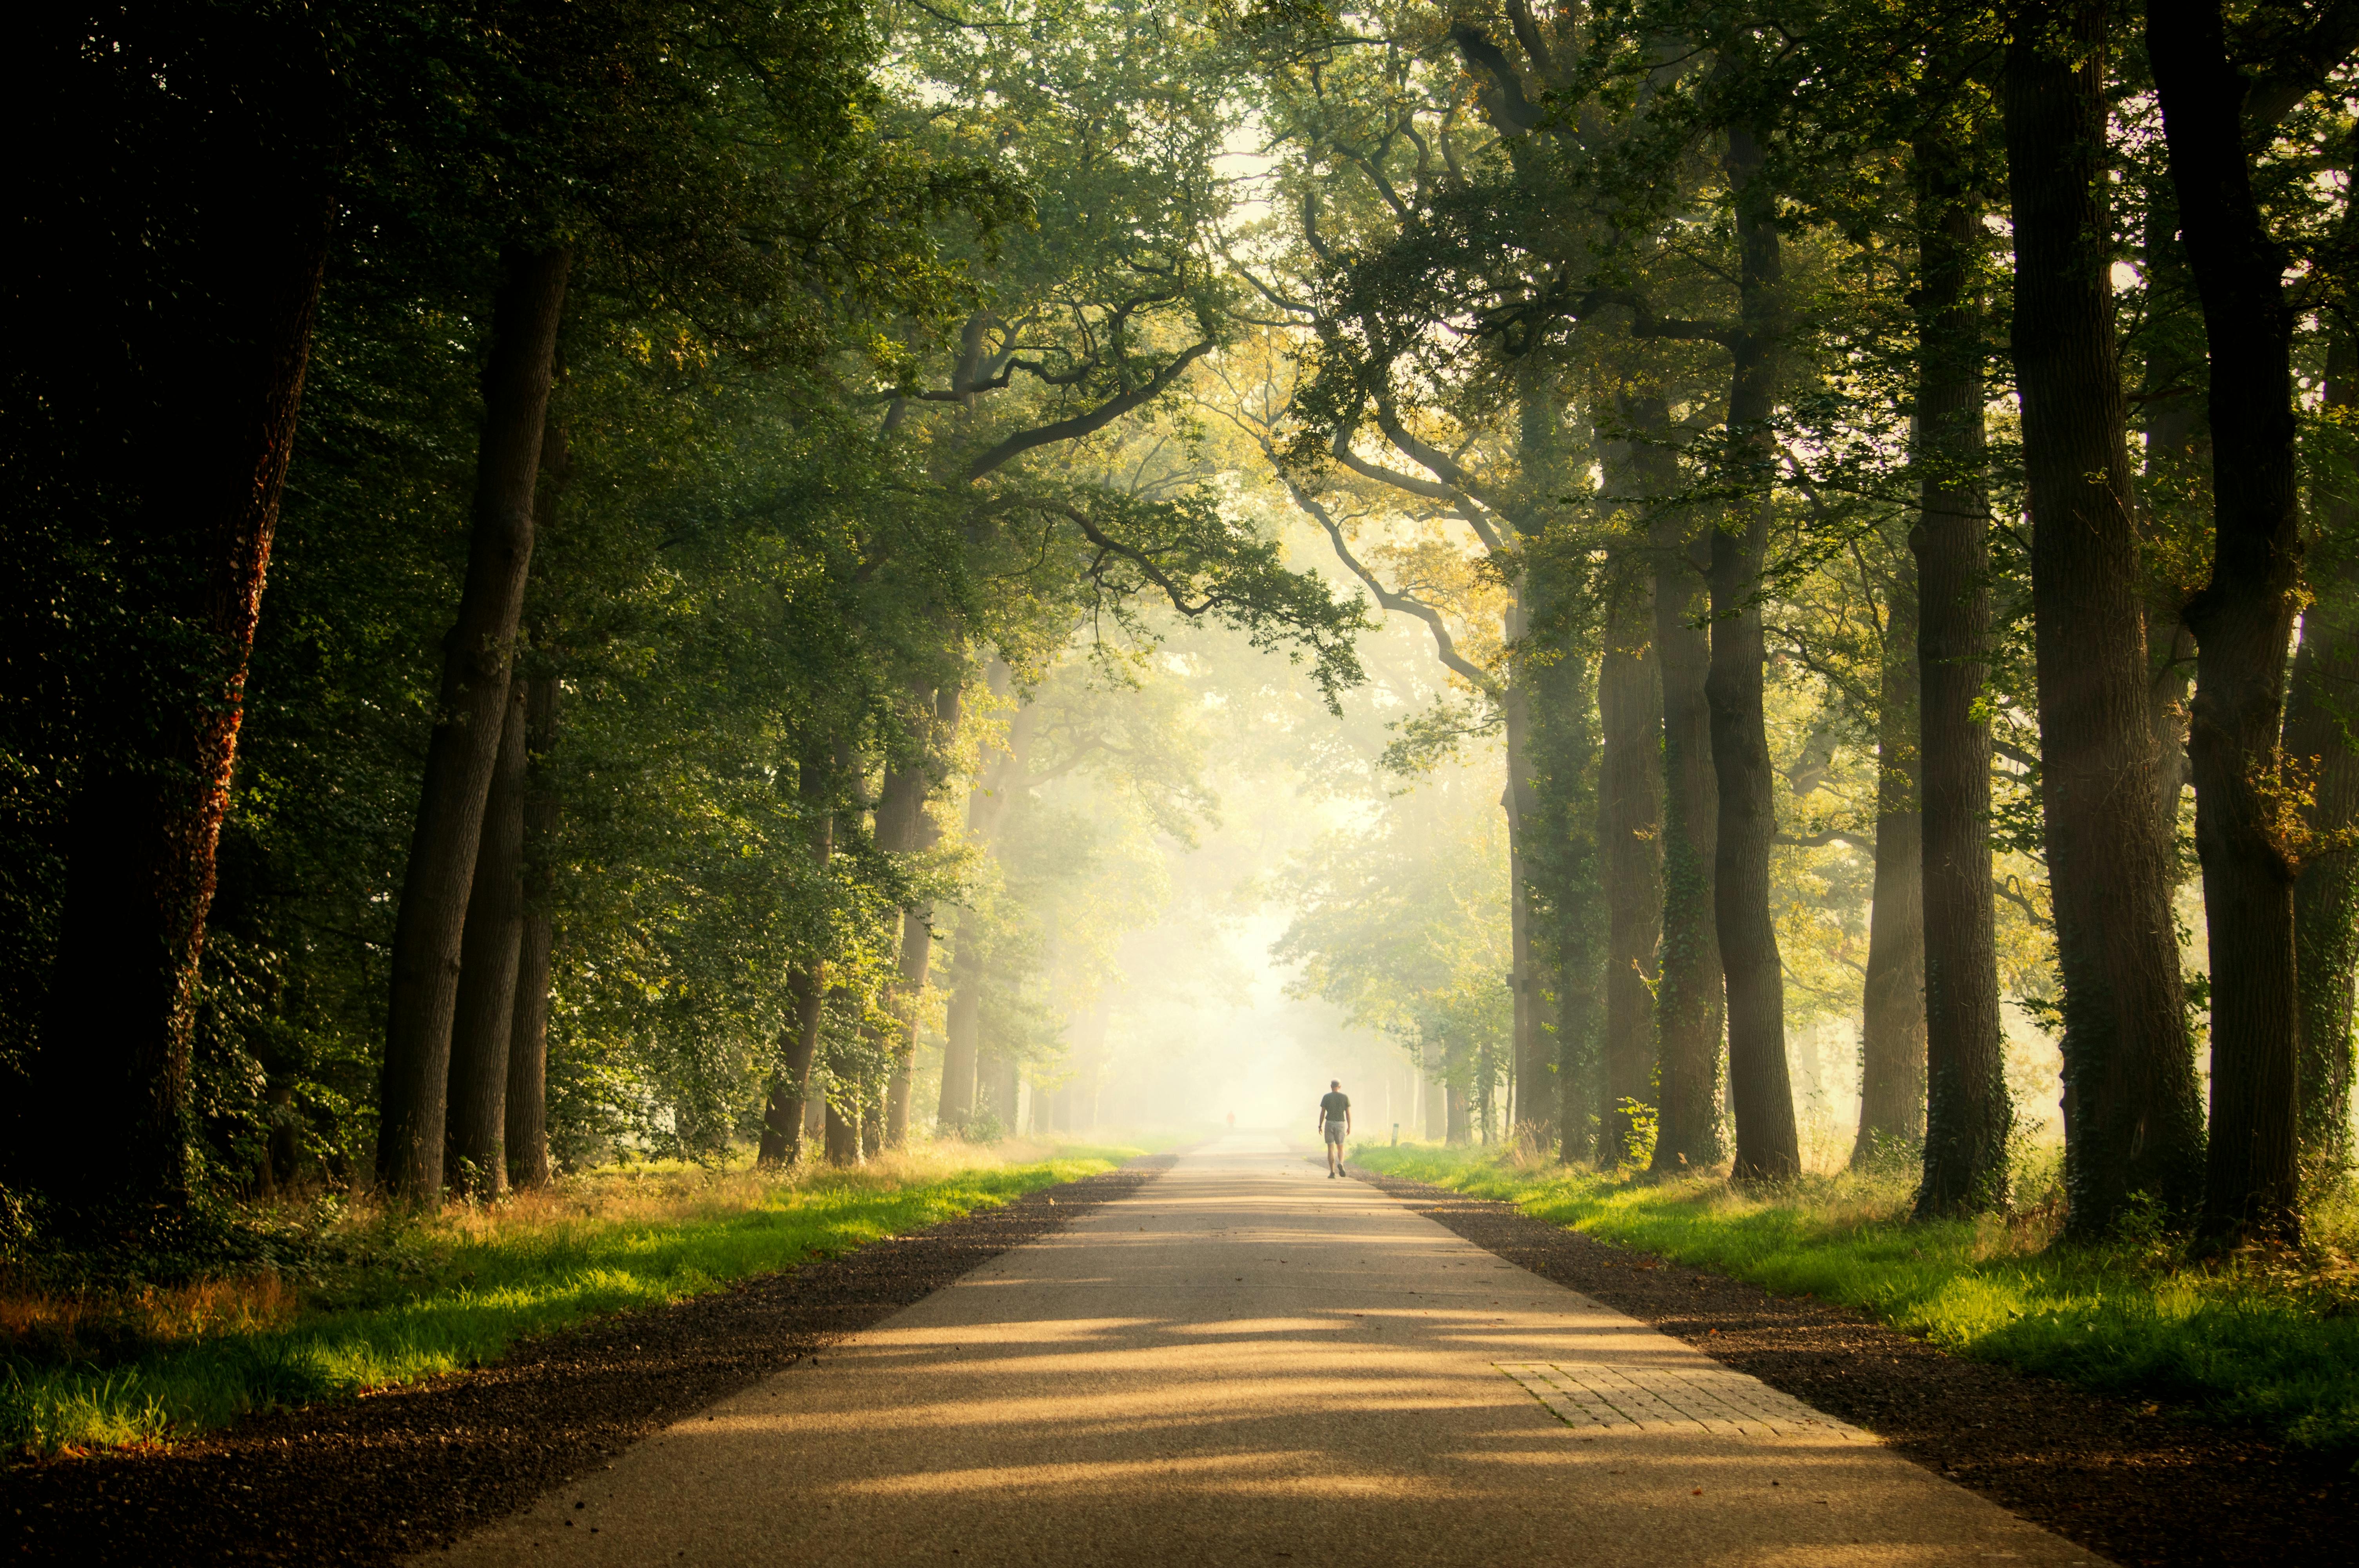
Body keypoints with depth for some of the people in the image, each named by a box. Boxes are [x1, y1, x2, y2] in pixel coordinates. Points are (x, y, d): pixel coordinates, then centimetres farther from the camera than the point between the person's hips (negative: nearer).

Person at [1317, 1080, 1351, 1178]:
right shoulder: (1345, 1097, 0)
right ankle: (1340, 1164, -15)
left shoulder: (1326, 1097, -3)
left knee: (1331, 1149, 5)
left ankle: (1332, 1173, -2)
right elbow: (1348, 1113, -3)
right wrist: (1349, 1127, 2)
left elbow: (1322, 1113, -3)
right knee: (1340, 1148, 15)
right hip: (1340, 1125, 1)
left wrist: (1320, 1126, 6)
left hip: (1329, 1124, -1)